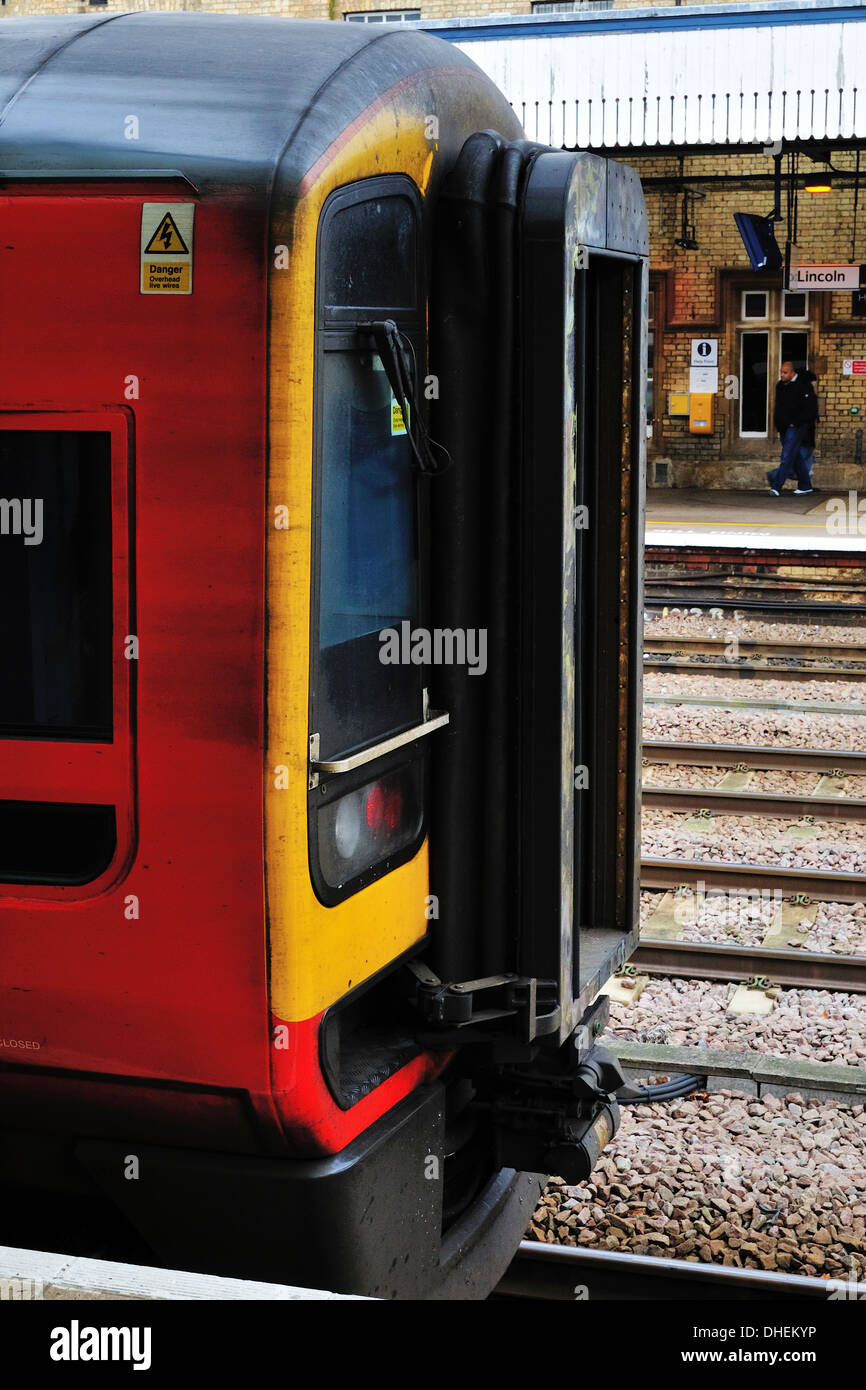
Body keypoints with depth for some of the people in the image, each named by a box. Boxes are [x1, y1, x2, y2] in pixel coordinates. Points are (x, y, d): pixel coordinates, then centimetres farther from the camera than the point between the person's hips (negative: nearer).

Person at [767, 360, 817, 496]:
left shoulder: (803, 386, -11)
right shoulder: (780, 385, 12)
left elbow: (811, 408, -13)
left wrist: (796, 422, -15)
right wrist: (777, 421, 13)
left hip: (796, 427, -8)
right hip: (784, 427, 8)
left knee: (787, 456, -13)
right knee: (795, 457, 12)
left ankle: (777, 486, -17)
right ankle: (805, 485, 22)